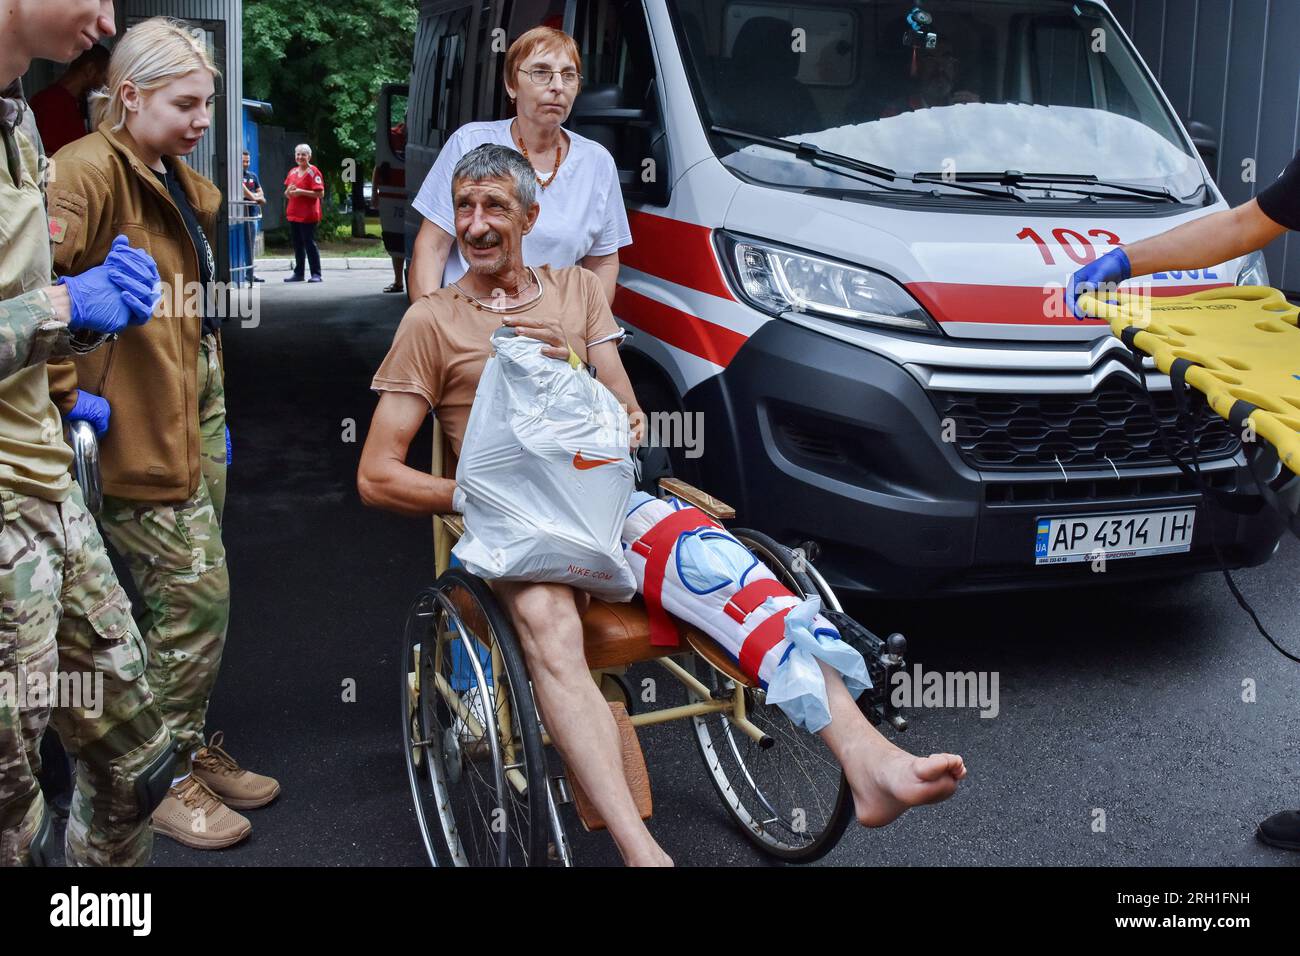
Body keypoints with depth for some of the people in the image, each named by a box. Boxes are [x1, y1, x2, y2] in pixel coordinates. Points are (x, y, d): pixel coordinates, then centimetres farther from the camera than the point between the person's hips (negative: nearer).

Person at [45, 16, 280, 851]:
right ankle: (165, 777, 11)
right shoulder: (88, 171, -15)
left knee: (195, 595, 15)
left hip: (195, 414, 9)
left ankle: (193, 749, 30)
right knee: (196, 593, -6)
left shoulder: (186, 186, 16)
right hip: (134, 428, -9)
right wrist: (67, 391, -25)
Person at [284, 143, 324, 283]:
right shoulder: (292, 172, 16)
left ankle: (316, 274, -2)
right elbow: (286, 195, 22)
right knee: (297, 245, 11)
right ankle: (298, 273, 16)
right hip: (293, 214, 7)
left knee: (309, 244, -6)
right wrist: (289, 191, -2)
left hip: (308, 215, -7)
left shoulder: (313, 172, -6)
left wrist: (301, 192, -18)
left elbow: (320, 193, -14)